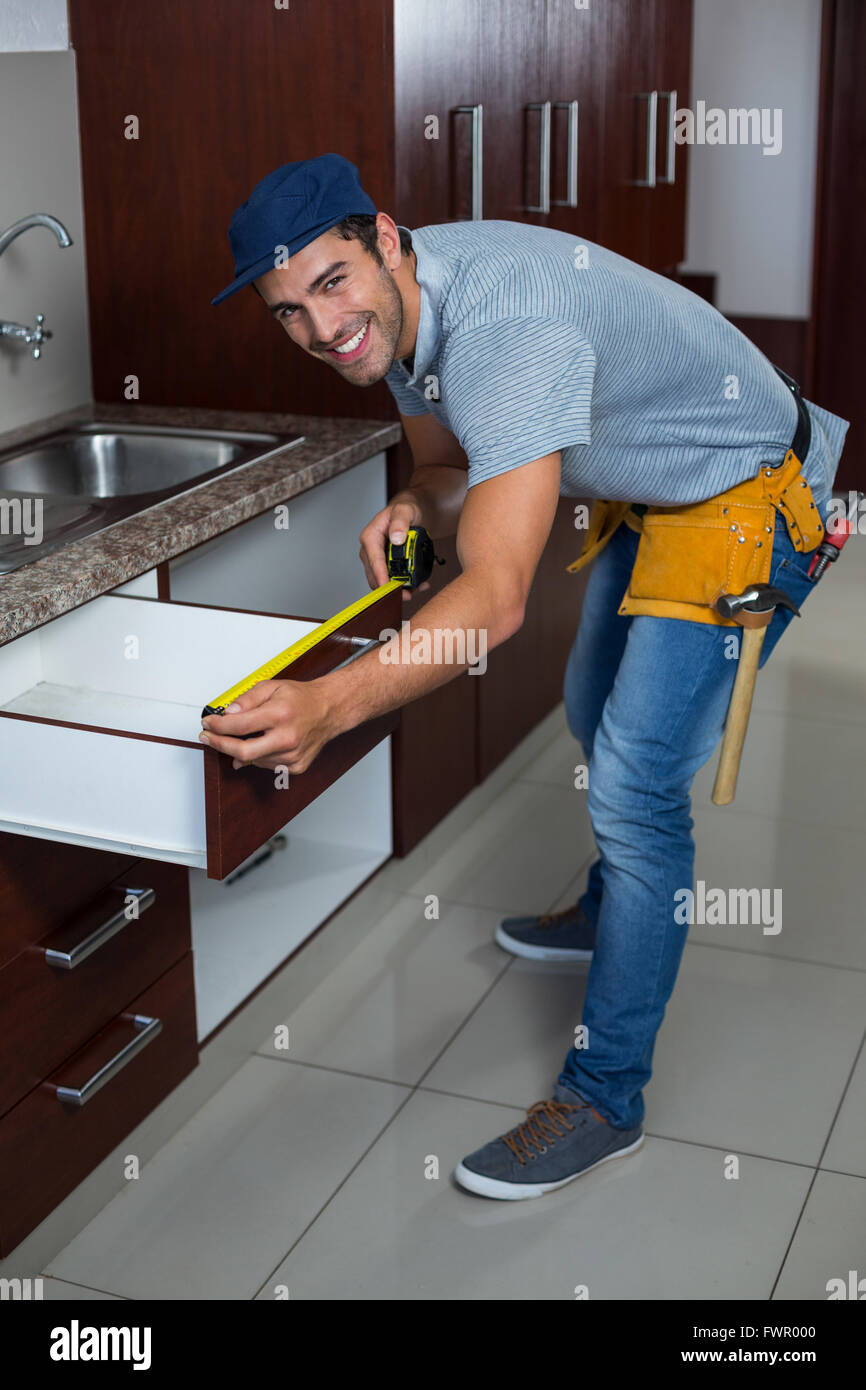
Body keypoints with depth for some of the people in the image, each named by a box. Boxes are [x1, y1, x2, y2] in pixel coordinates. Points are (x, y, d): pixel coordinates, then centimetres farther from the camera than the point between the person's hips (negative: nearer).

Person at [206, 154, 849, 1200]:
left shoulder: (506, 327, -38)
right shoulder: (398, 305, -8)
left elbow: (496, 597, -47)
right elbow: (447, 461, 8)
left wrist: (330, 705, -59)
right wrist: (419, 506, -17)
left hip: (744, 503, -10)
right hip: (645, 495, 10)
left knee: (632, 786, -13)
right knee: (596, 719, 25)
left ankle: (604, 1099, 0)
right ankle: (614, 915, 53)